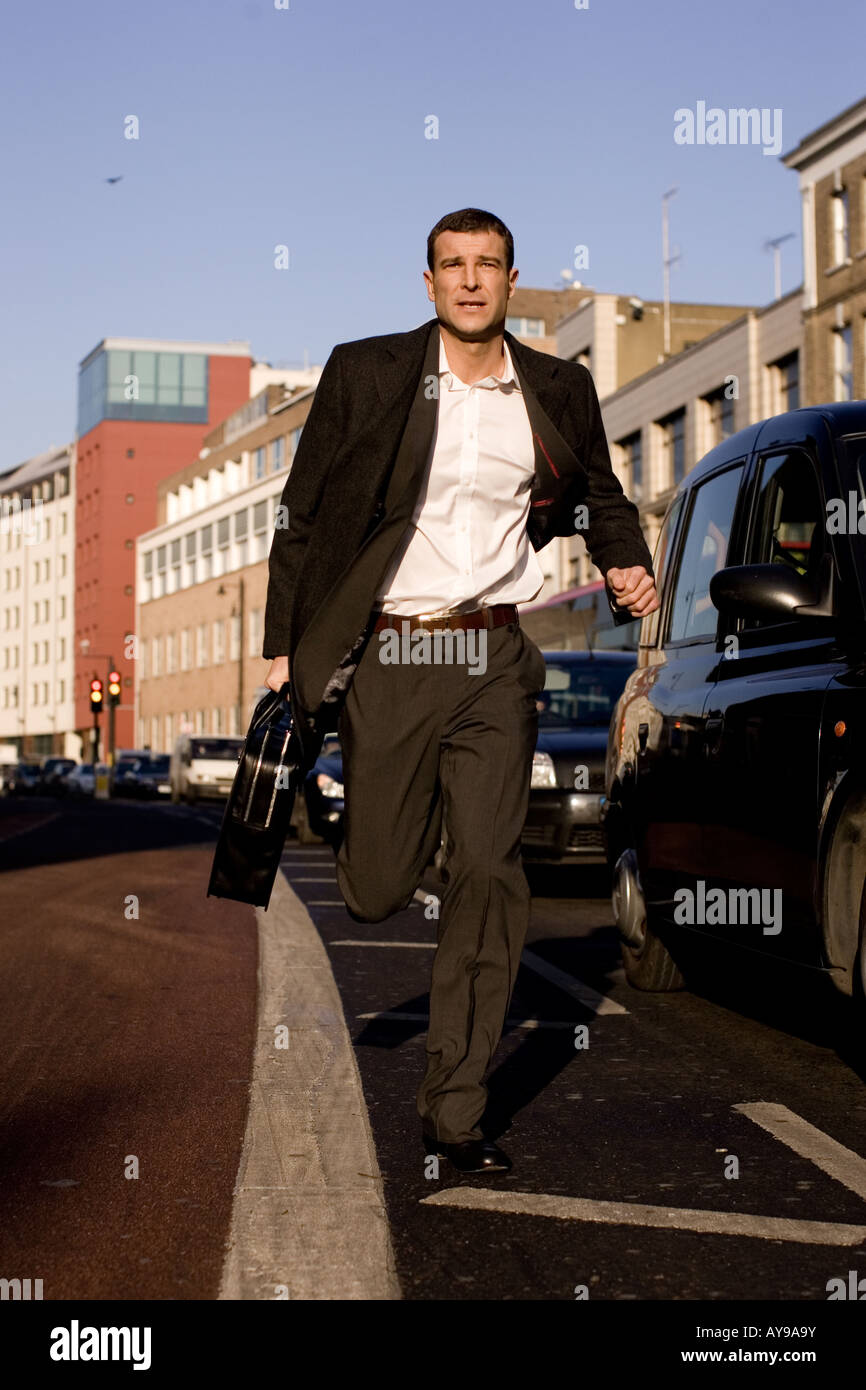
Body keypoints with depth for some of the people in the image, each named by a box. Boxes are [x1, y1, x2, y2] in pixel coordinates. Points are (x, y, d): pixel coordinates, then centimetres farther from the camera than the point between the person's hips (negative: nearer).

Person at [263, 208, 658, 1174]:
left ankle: (454, 1110, 5)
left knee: (489, 873, -5)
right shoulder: (365, 372, 0)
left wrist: (628, 566, 3)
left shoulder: (558, 390, 7)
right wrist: (284, 647, -2)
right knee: (377, 892, 1)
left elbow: (601, 496, 24)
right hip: (389, 657, -1)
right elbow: (301, 513, 3)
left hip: (498, 661, 2)